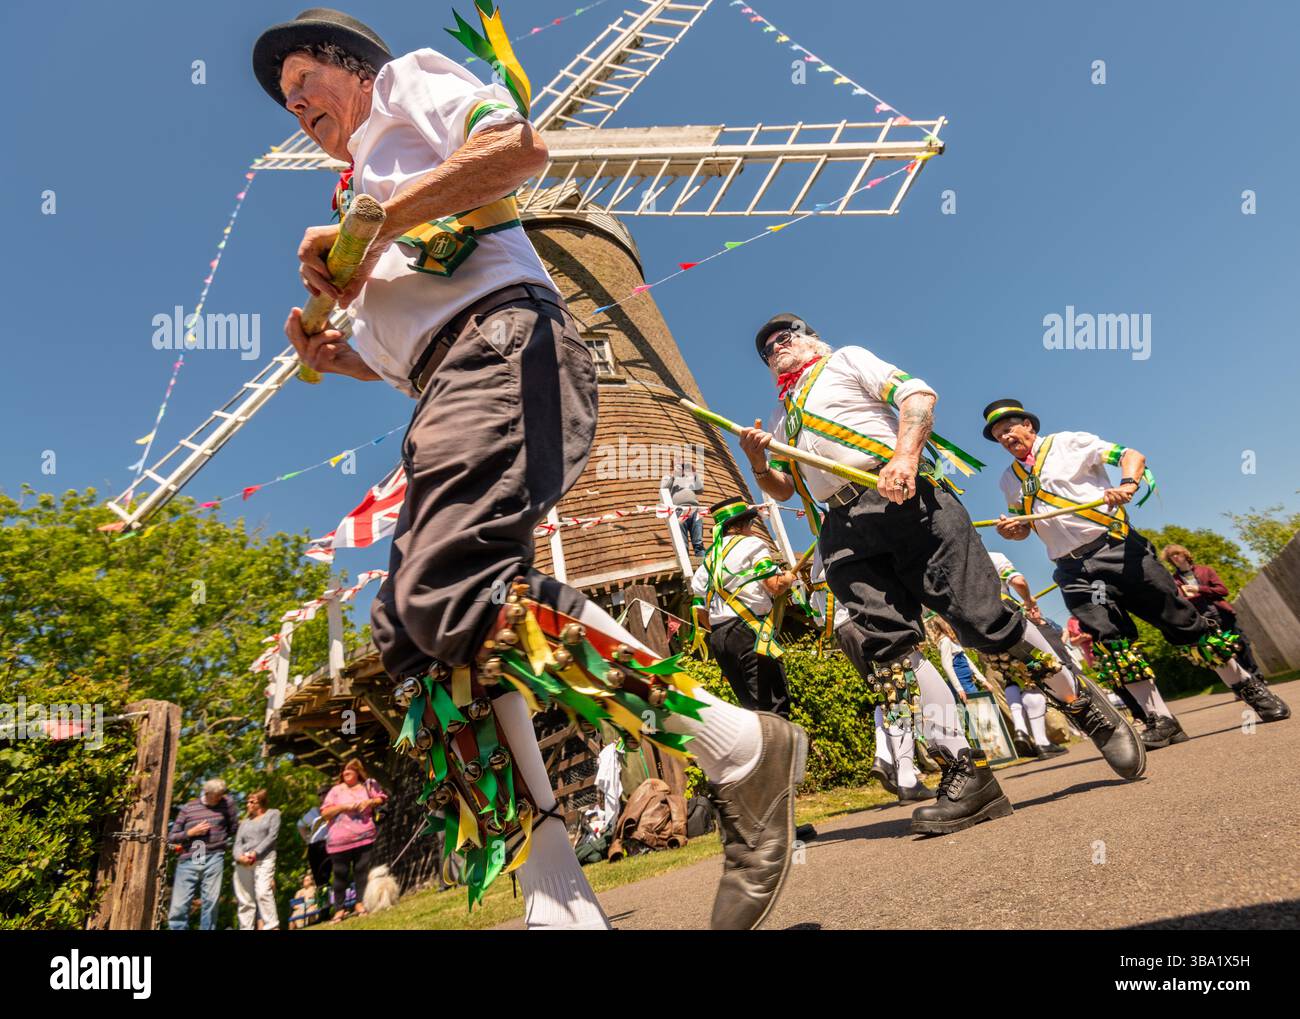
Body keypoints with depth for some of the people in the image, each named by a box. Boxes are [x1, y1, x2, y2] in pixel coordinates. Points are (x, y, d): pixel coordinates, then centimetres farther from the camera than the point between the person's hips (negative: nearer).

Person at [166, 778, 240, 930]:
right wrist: (191, 832, -5)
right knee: (178, 906, -3)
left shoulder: (227, 804, 6)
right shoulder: (188, 808, 6)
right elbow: (171, 837, 8)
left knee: (210, 901, -6)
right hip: (188, 862, 1)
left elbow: (235, 828, 14)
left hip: (214, 859, -1)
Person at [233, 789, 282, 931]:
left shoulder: (273, 814, 15)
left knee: (263, 893, -21)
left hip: (263, 859, -5)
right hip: (243, 863, 5)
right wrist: (240, 856, -9)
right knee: (244, 900, -3)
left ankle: (271, 927, -23)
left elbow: (272, 836, 2)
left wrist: (255, 853, -11)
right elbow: (237, 844, 14)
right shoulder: (245, 823, 28)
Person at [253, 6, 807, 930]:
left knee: (454, 592, -30)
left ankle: (743, 748, -24)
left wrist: (377, 222, -3)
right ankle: (556, 900, -6)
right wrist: (330, 355, 16)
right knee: (414, 626, -6)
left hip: (501, 338, -8)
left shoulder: (411, 82, 22)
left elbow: (521, 145, -3)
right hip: (450, 387, 9)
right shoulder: (364, 189, 40)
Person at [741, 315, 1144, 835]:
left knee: (981, 618, -11)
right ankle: (965, 770, -8)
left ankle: (1088, 707, 11)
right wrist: (758, 464, 4)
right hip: (843, 534, 5)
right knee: (891, 645, -11)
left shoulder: (846, 360, 17)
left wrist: (905, 456, -17)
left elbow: (918, 394, 1)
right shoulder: (783, 417, 32)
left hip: (903, 499, -4)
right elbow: (782, 489, 27)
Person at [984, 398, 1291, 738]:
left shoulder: (1067, 442, 1)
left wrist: (1127, 485, -24)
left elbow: (1132, 455, -3)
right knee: (1111, 641, -7)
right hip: (1075, 569, 3)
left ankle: (1248, 686, 21)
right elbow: (1024, 528, 20)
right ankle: (1161, 720, 2)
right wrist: (1010, 530, -4)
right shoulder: (1009, 479, 13)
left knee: (1182, 619, 1)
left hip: (1117, 547, -3)